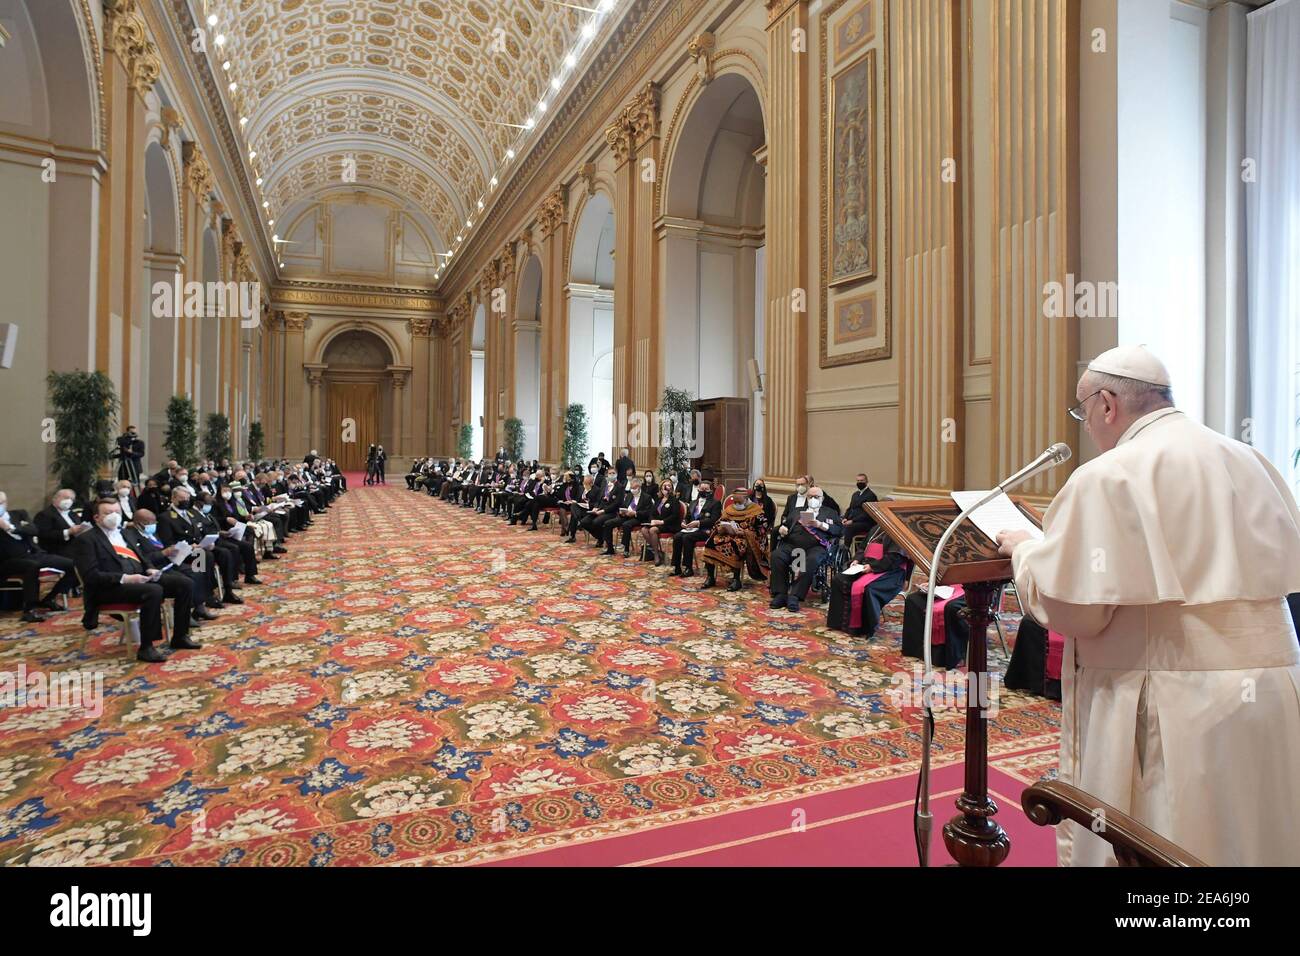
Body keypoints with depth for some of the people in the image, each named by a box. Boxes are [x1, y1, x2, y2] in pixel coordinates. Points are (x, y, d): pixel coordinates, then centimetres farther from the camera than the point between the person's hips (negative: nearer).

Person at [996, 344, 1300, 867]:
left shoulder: (1109, 477, -16)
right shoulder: (1252, 462, 8)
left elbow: (1071, 609, -18)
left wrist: (1024, 549, -2)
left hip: (1167, 713, -7)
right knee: (1244, 838, 22)